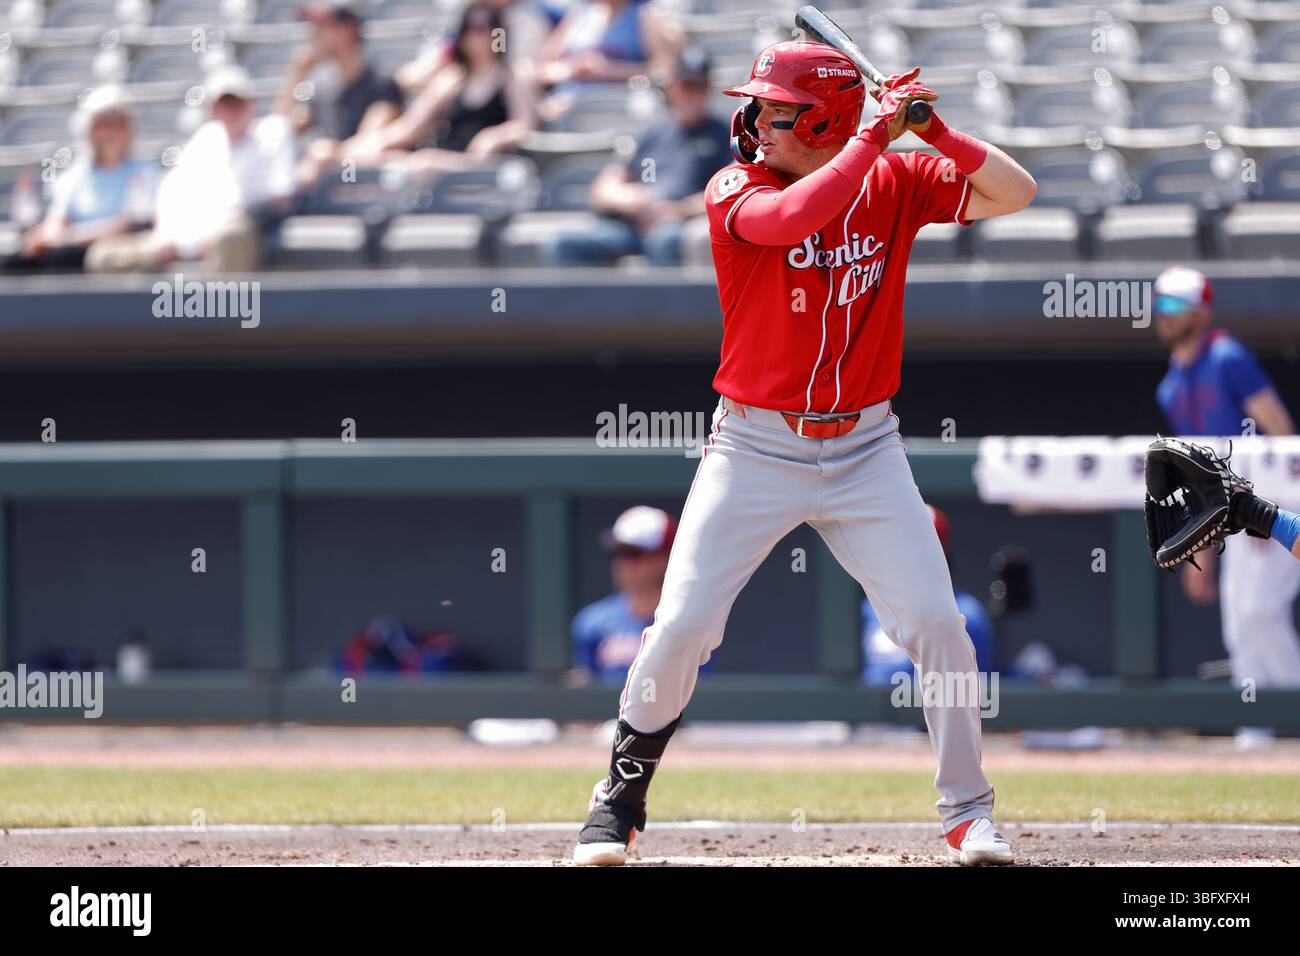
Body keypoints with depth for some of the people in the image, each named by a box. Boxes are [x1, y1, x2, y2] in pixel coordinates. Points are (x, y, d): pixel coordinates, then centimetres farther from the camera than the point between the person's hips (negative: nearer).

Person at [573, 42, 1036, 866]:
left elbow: (1016, 193, -5)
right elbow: (790, 216, -31)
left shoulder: (894, 184, -1)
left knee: (936, 622, -6)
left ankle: (968, 813, 8)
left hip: (864, 448, 2)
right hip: (754, 448, -2)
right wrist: (876, 132, -28)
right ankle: (620, 799, 13)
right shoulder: (736, 190, -9)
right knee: (683, 627, -5)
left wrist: (937, 132, -18)